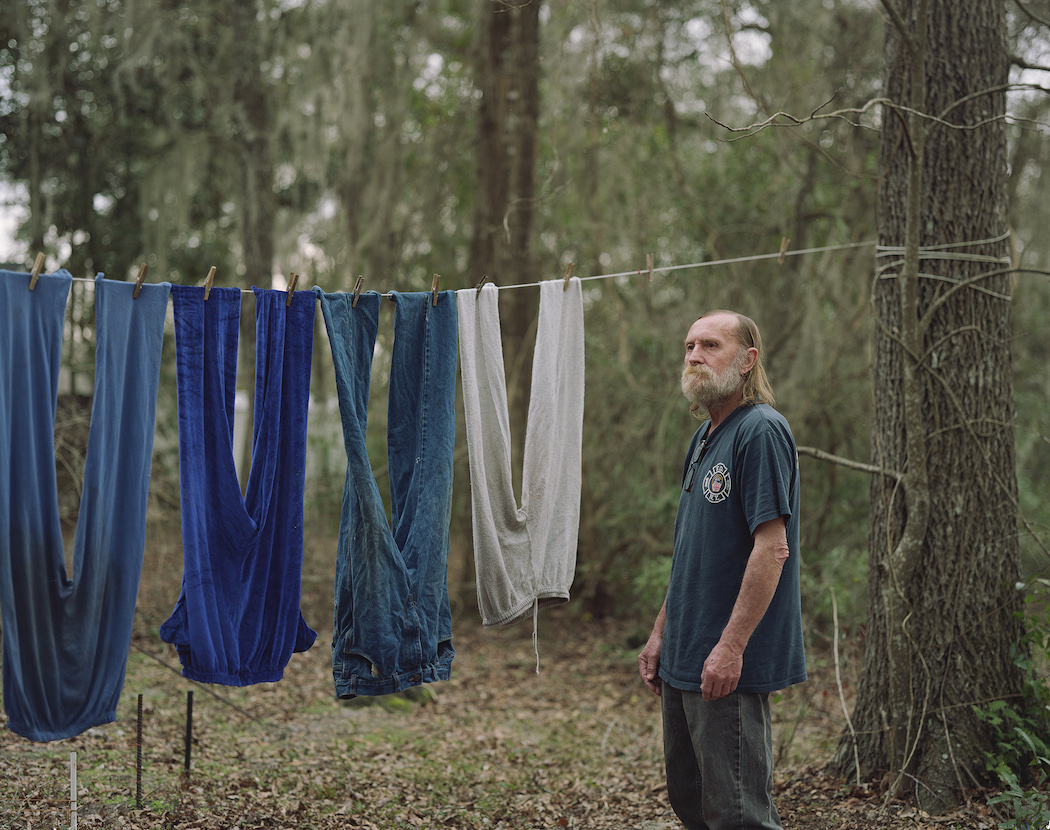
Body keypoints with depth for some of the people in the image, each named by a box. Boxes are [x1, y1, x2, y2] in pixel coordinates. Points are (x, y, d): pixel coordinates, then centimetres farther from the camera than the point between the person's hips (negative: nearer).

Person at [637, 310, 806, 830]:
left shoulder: (762, 431, -14)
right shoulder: (704, 437, 15)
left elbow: (772, 548, -21)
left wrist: (730, 647, -23)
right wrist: (661, 632, 18)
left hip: (731, 667, -9)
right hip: (685, 660, 10)